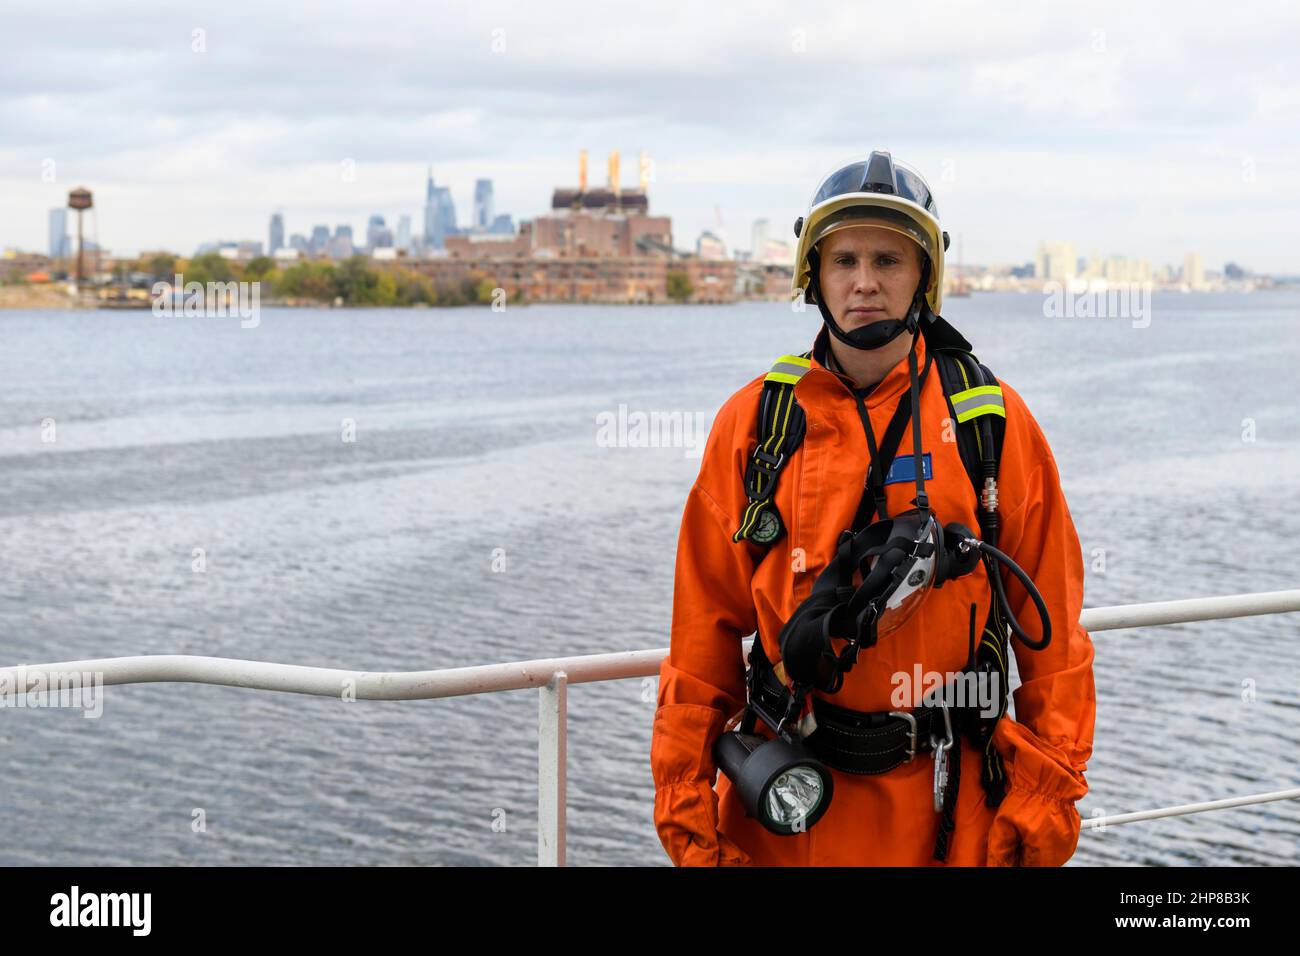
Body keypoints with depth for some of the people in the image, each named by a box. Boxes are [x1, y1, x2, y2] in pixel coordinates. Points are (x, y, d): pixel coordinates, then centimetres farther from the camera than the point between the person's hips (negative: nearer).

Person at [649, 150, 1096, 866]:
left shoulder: (994, 421, -1)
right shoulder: (752, 423, 0)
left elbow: (1051, 628, 0)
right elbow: (704, 629, 1)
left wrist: (1045, 794, -4)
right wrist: (685, 803, -2)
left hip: (949, 808, 0)